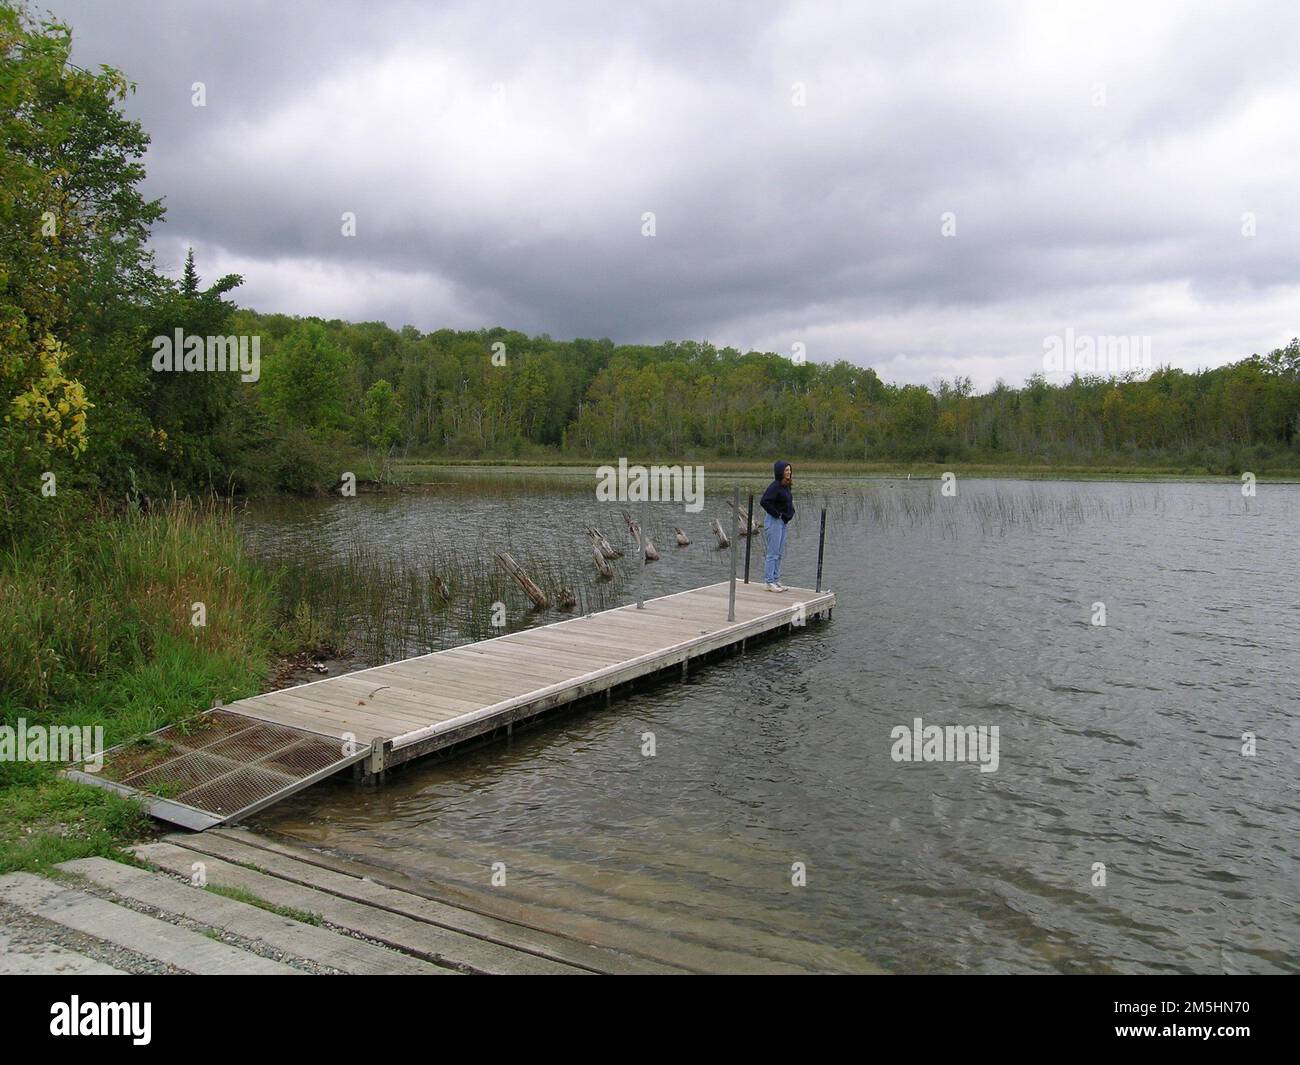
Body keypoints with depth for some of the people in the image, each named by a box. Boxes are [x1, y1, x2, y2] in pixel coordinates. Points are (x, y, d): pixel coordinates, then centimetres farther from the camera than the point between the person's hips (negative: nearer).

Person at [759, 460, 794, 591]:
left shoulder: (787, 486, 10)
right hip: (774, 522, -9)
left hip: (783, 522, 9)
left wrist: (787, 518, 13)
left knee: (780, 553, 13)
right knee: (773, 553, -5)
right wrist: (777, 514, -18)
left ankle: (776, 580, 20)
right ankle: (770, 582, 1)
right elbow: (764, 501, -27)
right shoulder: (775, 486, -17)